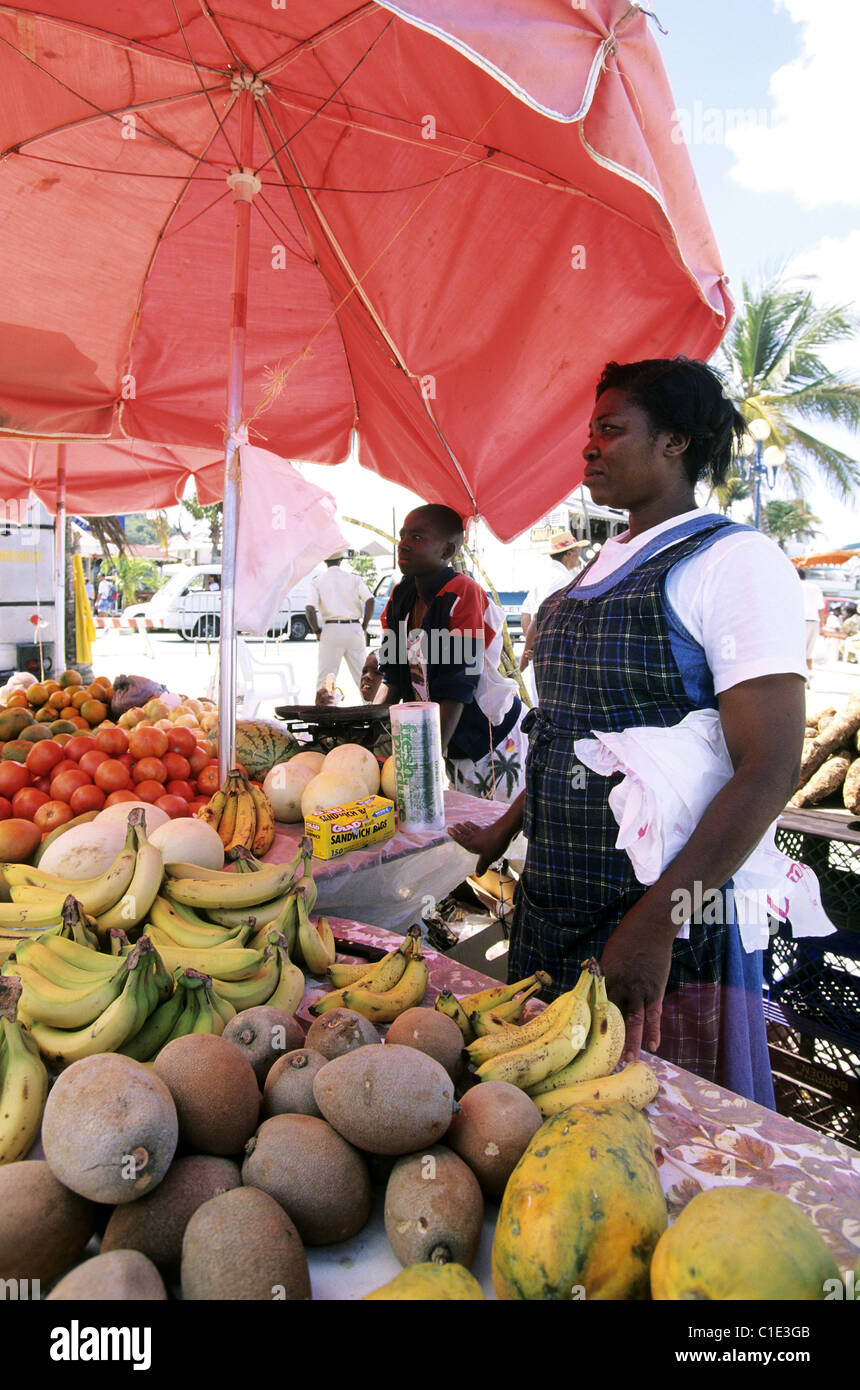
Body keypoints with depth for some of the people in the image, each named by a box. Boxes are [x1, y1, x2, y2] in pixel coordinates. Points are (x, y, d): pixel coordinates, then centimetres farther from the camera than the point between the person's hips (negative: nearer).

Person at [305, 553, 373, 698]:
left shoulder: (317, 581, 3)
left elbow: (310, 608, -11)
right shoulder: (354, 578, 6)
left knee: (325, 676, 2)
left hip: (331, 630, -2)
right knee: (362, 674, 11)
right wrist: (364, 626, 2)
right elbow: (370, 600, -7)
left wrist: (317, 631, 0)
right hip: (354, 629, 2)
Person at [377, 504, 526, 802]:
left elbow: (456, 691, -25)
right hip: (452, 741, 7)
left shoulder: (463, 595, -21)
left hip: (492, 732, -7)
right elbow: (397, 679, 6)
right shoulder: (400, 598, 1)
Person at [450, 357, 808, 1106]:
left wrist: (656, 922, -25)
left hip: (669, 906, -7)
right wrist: (502, 833, 20)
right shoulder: (600, 567, 12)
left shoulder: (735, 560, -13)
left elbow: (770, 770, -20)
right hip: (555, 898, 8)